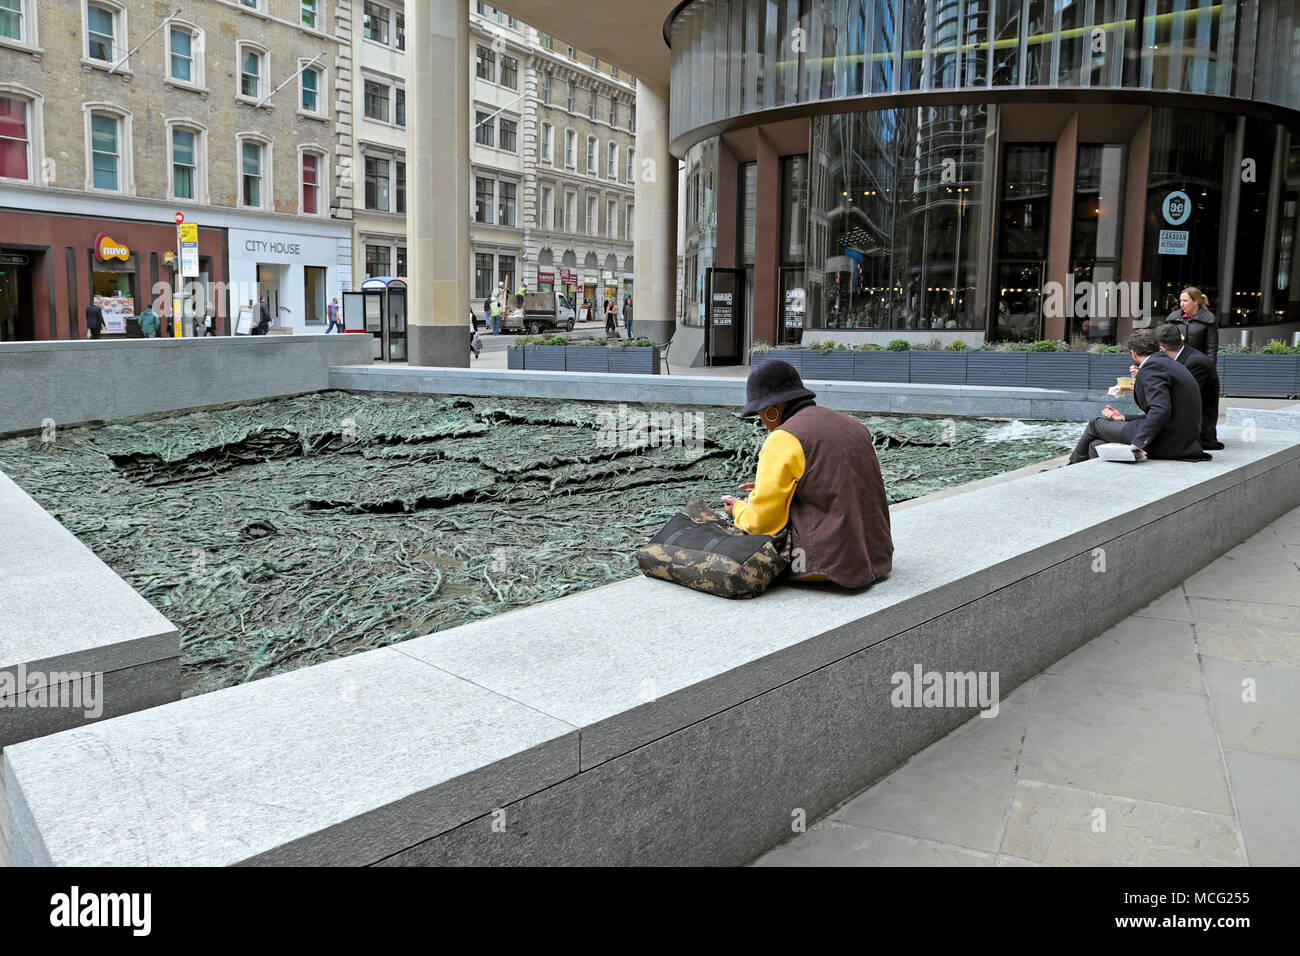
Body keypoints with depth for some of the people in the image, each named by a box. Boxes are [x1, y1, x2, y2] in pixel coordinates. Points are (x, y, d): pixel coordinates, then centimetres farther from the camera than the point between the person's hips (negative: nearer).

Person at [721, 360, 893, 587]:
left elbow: (762, 520, -12)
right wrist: (769, 487, 25)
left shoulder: (784, 439, -12)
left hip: (825, 564, -8)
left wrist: (739, 509, 12)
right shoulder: (856, 428, 12)